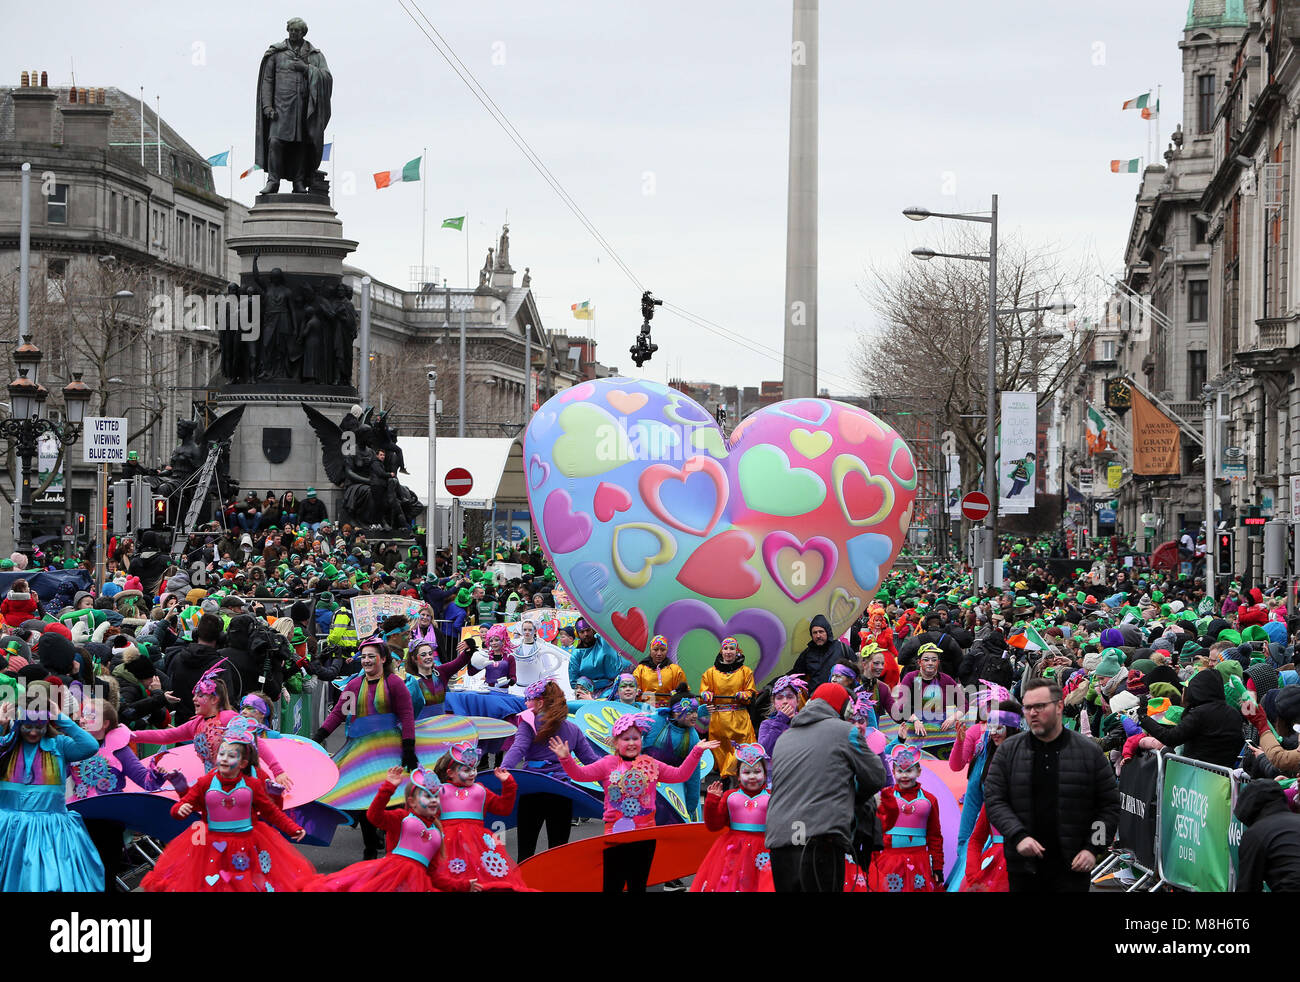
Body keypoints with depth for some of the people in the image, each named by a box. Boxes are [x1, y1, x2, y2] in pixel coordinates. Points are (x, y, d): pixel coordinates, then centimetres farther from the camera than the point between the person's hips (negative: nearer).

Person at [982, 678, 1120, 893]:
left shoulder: (1089, 752, 2)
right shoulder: (1008, 751, 5)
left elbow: (1109, 806, 5)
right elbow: (994, 800, 1)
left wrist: (1093, 849, -5)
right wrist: (1018, 836, -14)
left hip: (1072, 869, -1)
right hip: (1023, 869, 1)